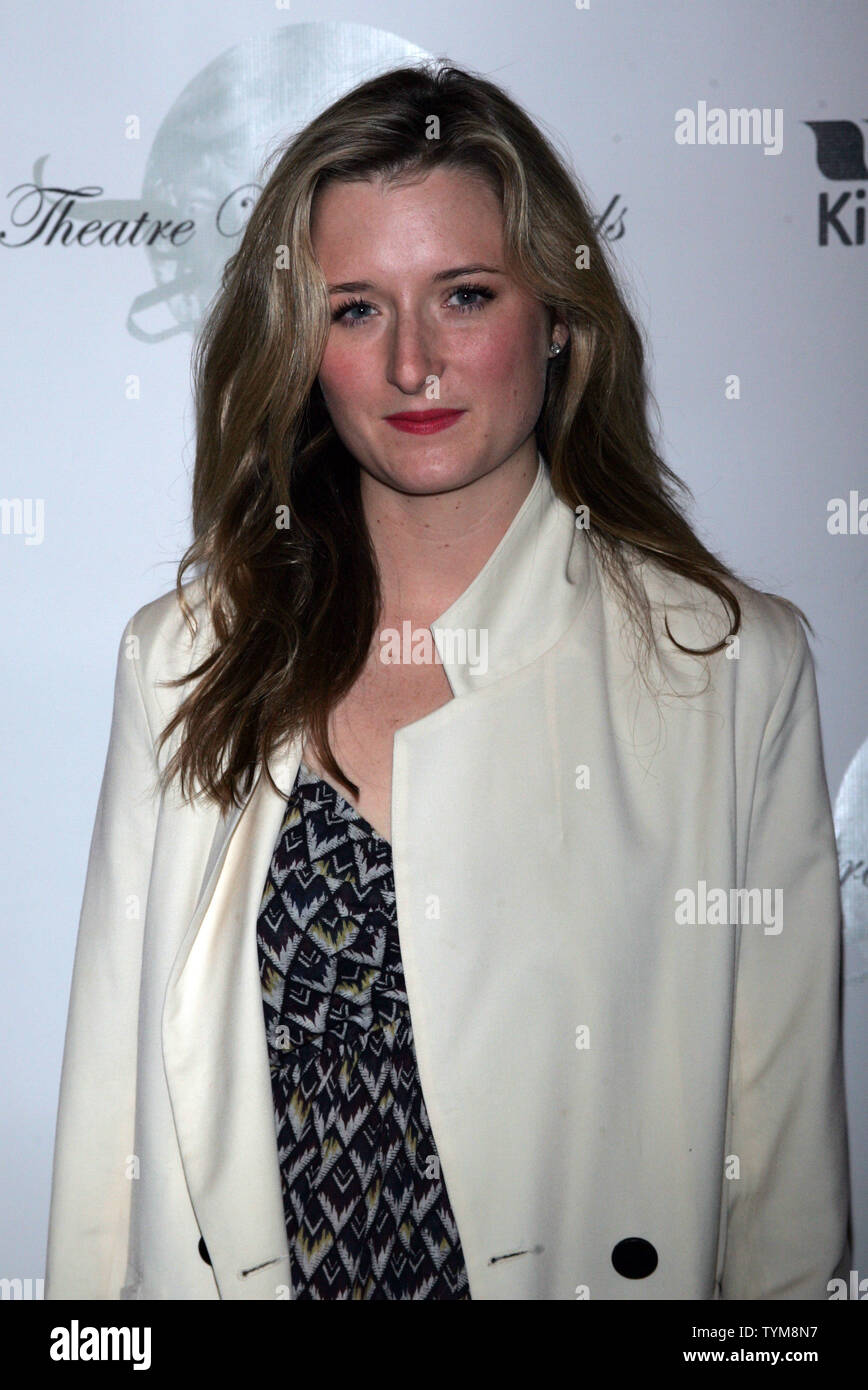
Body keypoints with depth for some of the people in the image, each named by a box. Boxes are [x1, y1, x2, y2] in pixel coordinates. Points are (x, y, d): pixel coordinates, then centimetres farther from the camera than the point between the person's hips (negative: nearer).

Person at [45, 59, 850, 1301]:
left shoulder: (735, 663, -10)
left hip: (591, 1267, -1)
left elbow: (781, 1141, -8)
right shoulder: (180, 658, -3)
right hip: (224, 1274, 2)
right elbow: (109, 1099, -2)